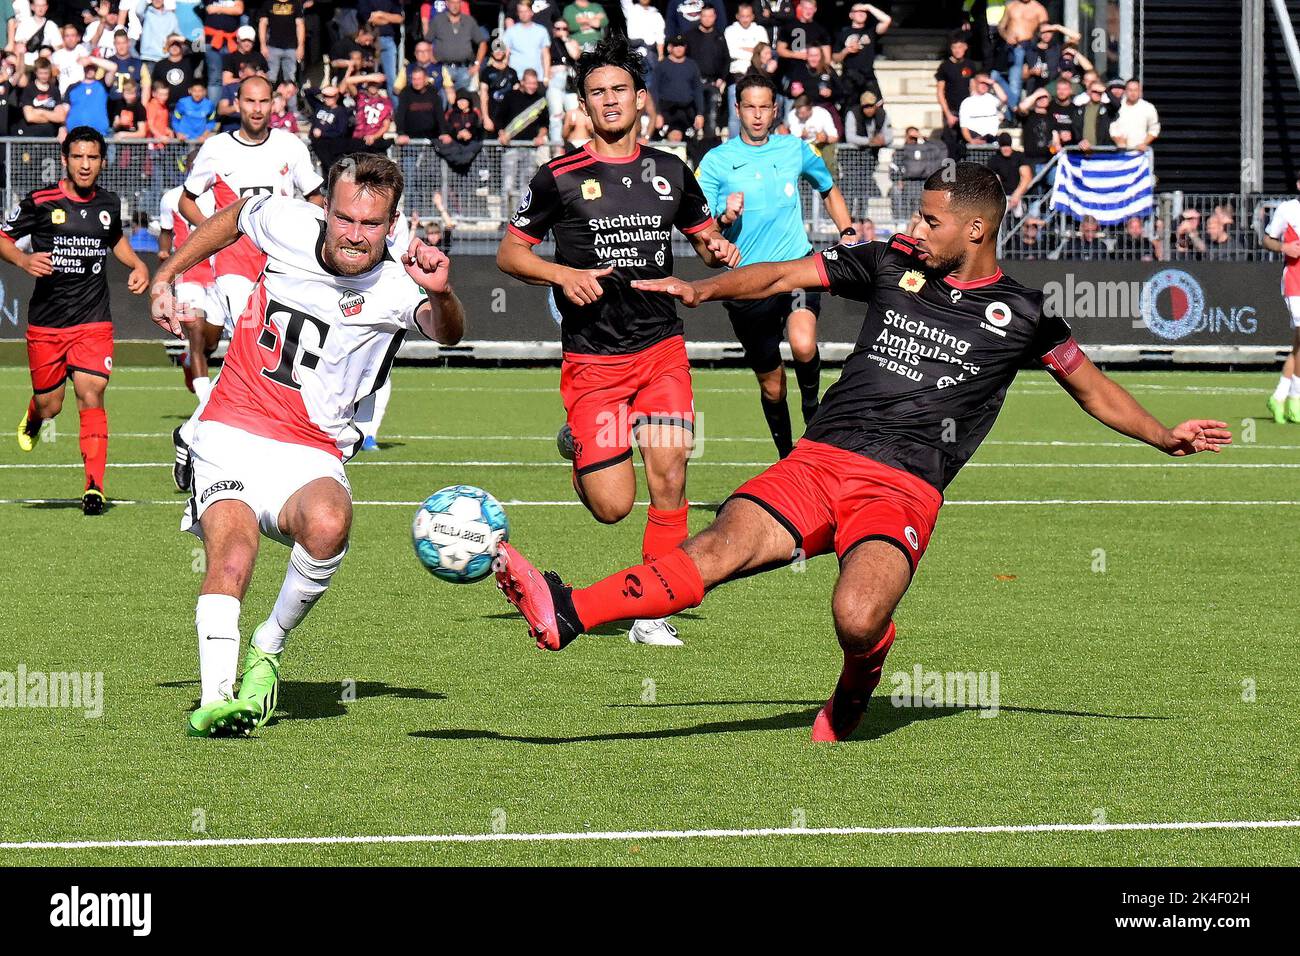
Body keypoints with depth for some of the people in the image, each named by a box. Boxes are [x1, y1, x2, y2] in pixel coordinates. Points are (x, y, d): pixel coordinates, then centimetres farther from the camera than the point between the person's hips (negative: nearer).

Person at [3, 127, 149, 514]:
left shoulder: (109, 204, 6)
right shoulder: (41, 202, -7)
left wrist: (137, 265, 10)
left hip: (93, 322, 1)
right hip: (45, 321, -1)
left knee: (90, 396, -14)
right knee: (48, 406, 7)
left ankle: (95, 486, -13)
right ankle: (32, 418, 46)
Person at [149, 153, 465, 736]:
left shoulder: (394, 285, -10)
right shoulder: (288, 223, -3)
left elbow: (446, 333, -30)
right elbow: (231, 219, 21)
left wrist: (439, 295, -51)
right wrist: (164, 278, 19)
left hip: (311, 457, -1)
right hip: (231, 436, 1)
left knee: (327, 525, -34)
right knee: (231, 557, -28)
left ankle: (266, 652, -10)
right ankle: (217, 698, -39)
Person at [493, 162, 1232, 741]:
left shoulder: (1019, 314, 7)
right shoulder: (894, 264, 13)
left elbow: (1093, 387, 19)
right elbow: (782, 277, 10)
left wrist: (1165, 436, 9)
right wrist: (705, 289, -6)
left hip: (905, 489, -3)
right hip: (820, 462, 3)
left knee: (858, 618, -29)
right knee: (719, 548, -22)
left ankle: (849, 704, 7)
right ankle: (565, 615, -37)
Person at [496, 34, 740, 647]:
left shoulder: (669, 172, 9)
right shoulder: (559, 178, -1)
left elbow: (704, 235, 23)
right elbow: (509, 253, 4)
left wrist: (718, 250, -1)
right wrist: (564, 275, -14)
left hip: (662, 349, 3)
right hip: (591, 359, -2)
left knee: (669, 479, -14)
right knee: (612, 505, -7)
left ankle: (652, 612, -2)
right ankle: (578, 443, 29)